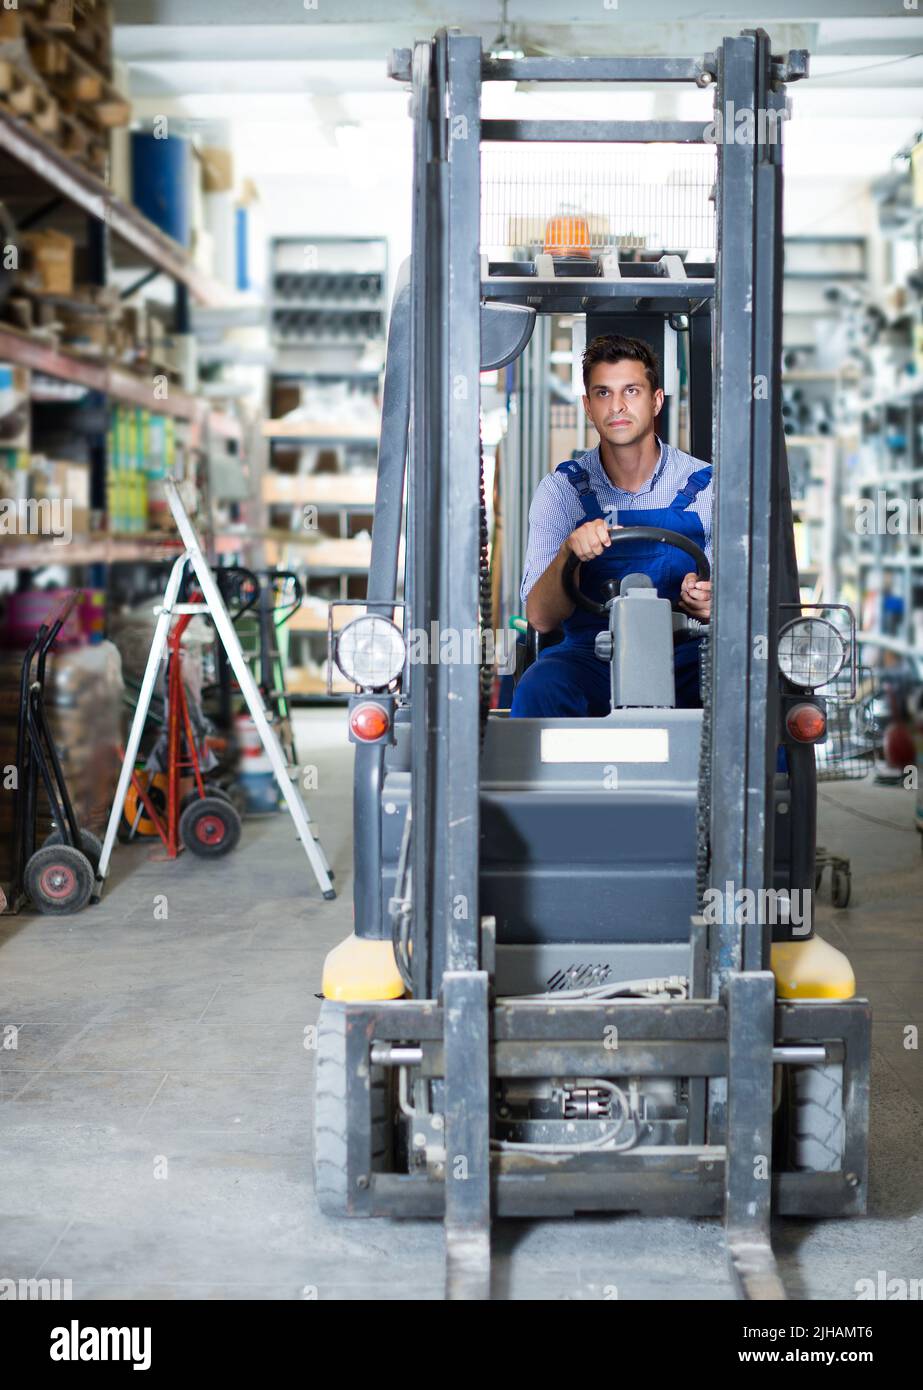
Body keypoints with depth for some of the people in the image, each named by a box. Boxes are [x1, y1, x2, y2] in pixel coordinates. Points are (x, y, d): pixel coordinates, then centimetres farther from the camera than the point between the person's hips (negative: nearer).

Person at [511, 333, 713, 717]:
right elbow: (541, 619, -4)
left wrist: (709, 602, -19)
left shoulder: (705, 486, 3)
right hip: (591, 653, 0)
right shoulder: (560, 490, 3)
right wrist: (569, 552, -24)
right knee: (537, 688, -33)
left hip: (685, 652, 1)